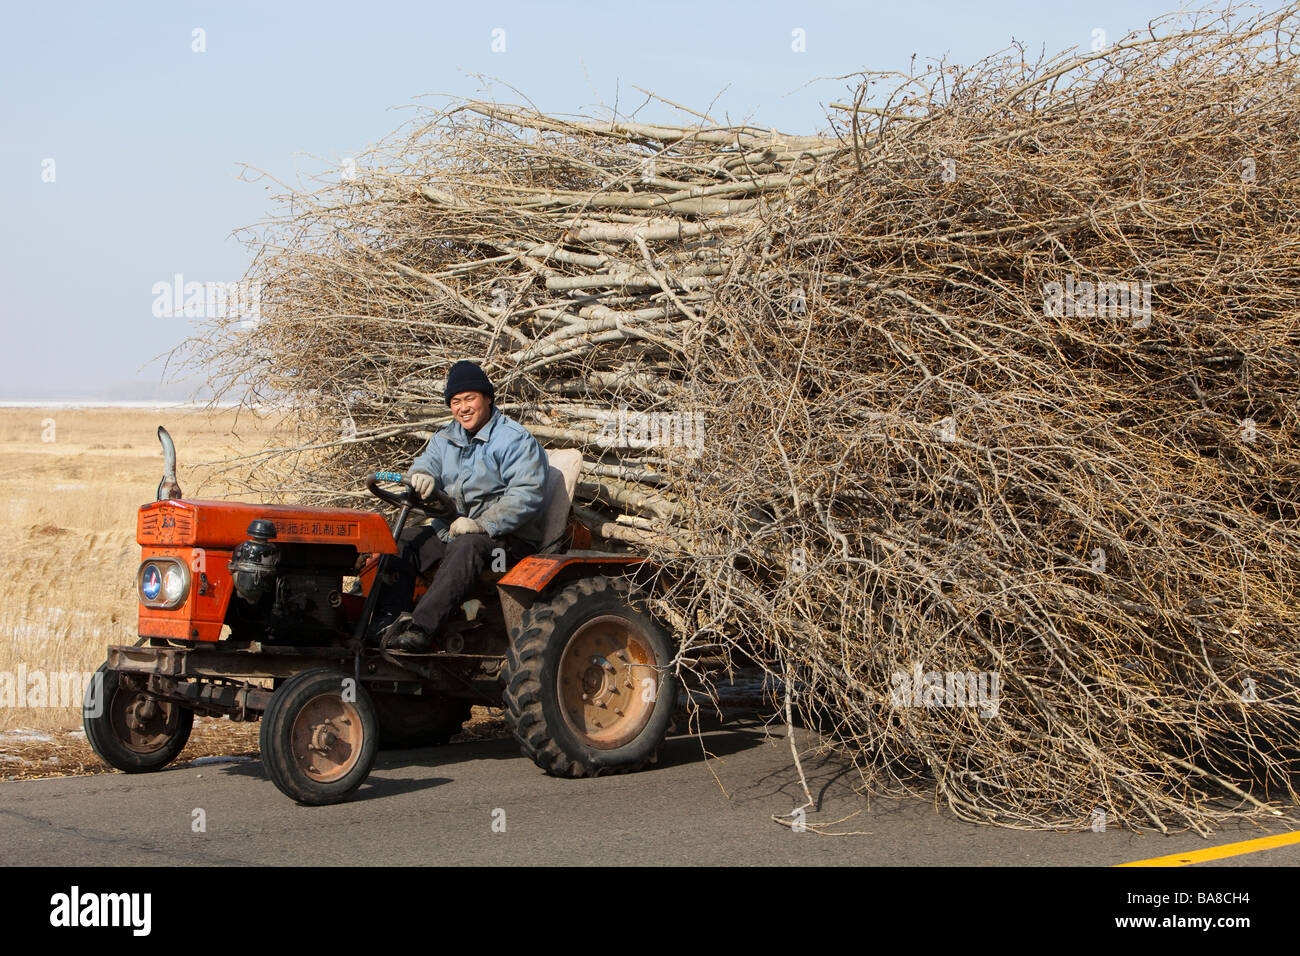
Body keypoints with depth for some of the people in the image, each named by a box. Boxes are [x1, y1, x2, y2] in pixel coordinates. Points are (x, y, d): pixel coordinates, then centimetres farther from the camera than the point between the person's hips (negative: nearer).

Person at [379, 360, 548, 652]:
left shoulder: (515, 439, -8)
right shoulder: (446, 438, 17)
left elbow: (526, 494, -18)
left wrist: (482, 524, -29)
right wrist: (421, 475, -20)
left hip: (505, 537, -7)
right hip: (451, 528, 8)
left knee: (465, 548, -38)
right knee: (403, 541, -13)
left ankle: (422, 629, -50)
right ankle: (391, 620, -23)